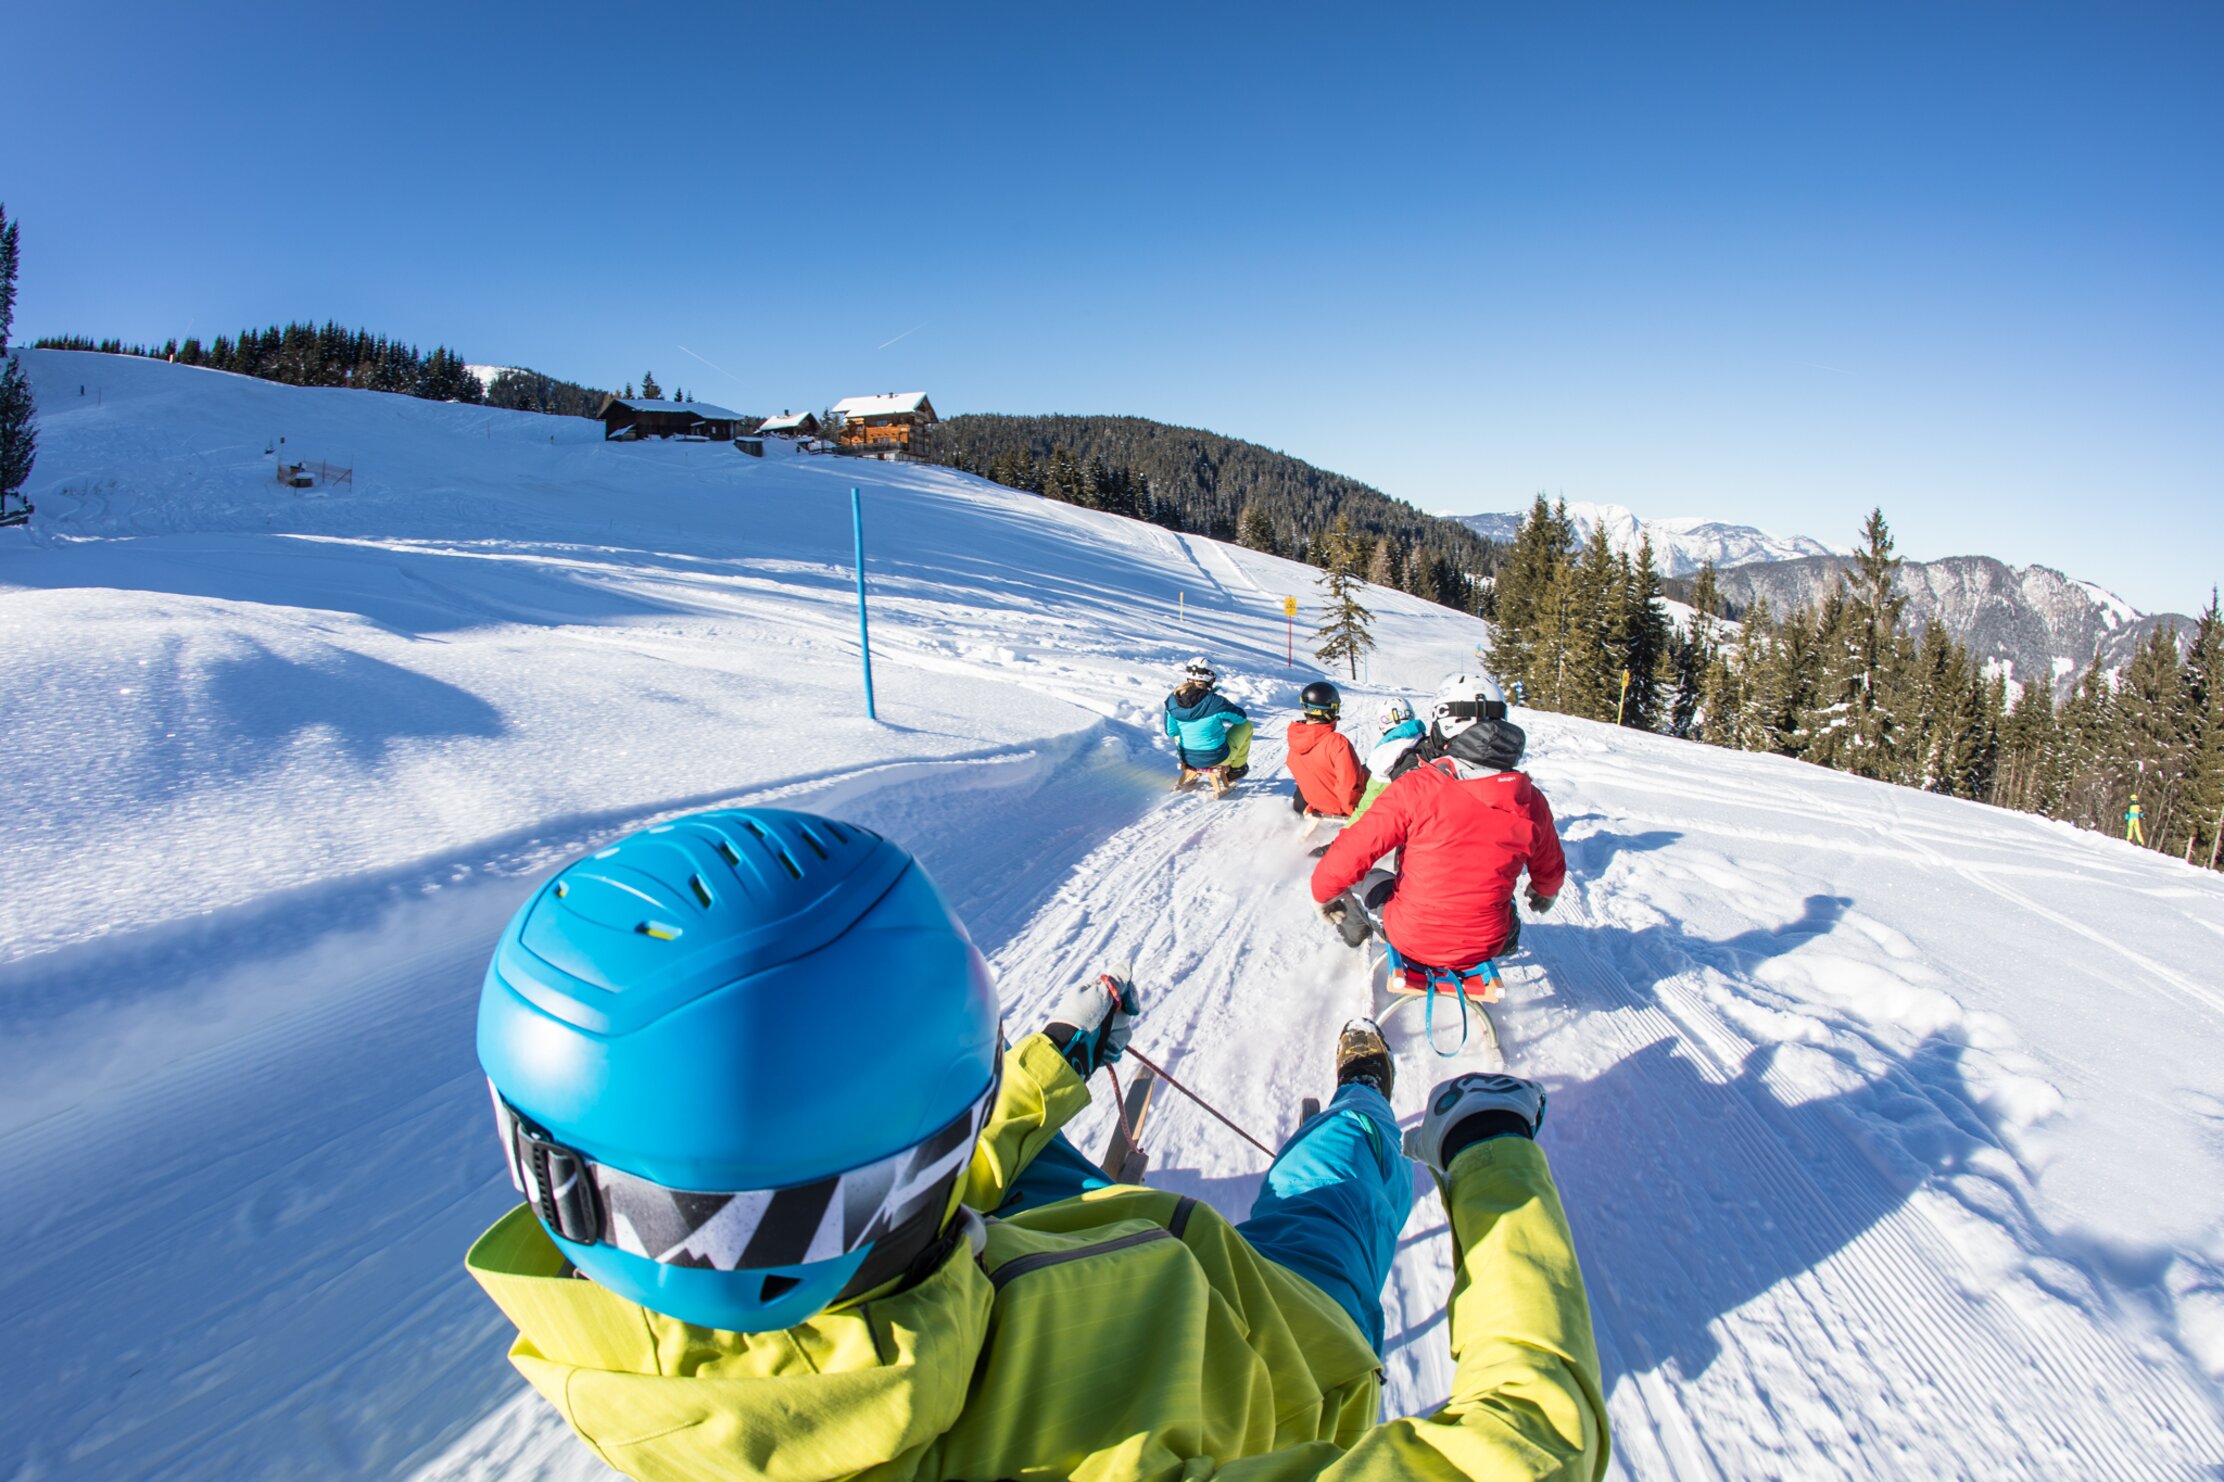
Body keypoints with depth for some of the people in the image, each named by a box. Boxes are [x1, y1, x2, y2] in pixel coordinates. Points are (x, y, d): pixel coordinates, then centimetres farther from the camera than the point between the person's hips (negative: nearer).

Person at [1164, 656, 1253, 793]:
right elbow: (1241, 716, -6)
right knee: (1245, 725, 18)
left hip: (1188, 758, 4)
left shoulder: (1173, 700, -13)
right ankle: (1237, 767, 34)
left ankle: (1192, 772, 31)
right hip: (1217, 758, -4)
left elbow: (1171, 731, 0)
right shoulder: (1215, 701, -24)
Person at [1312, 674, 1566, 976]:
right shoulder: (1530, 800, -7)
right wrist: (1545, 893, 36)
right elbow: (1550, 869, 12)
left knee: (1366, 879, 27)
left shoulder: (1417, 786, -21)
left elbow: (1354, 851, -17)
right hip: (1487, 946, 4)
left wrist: (1325, 893, 4)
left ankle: (1353, 930, 50)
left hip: (1412, 939, -3)